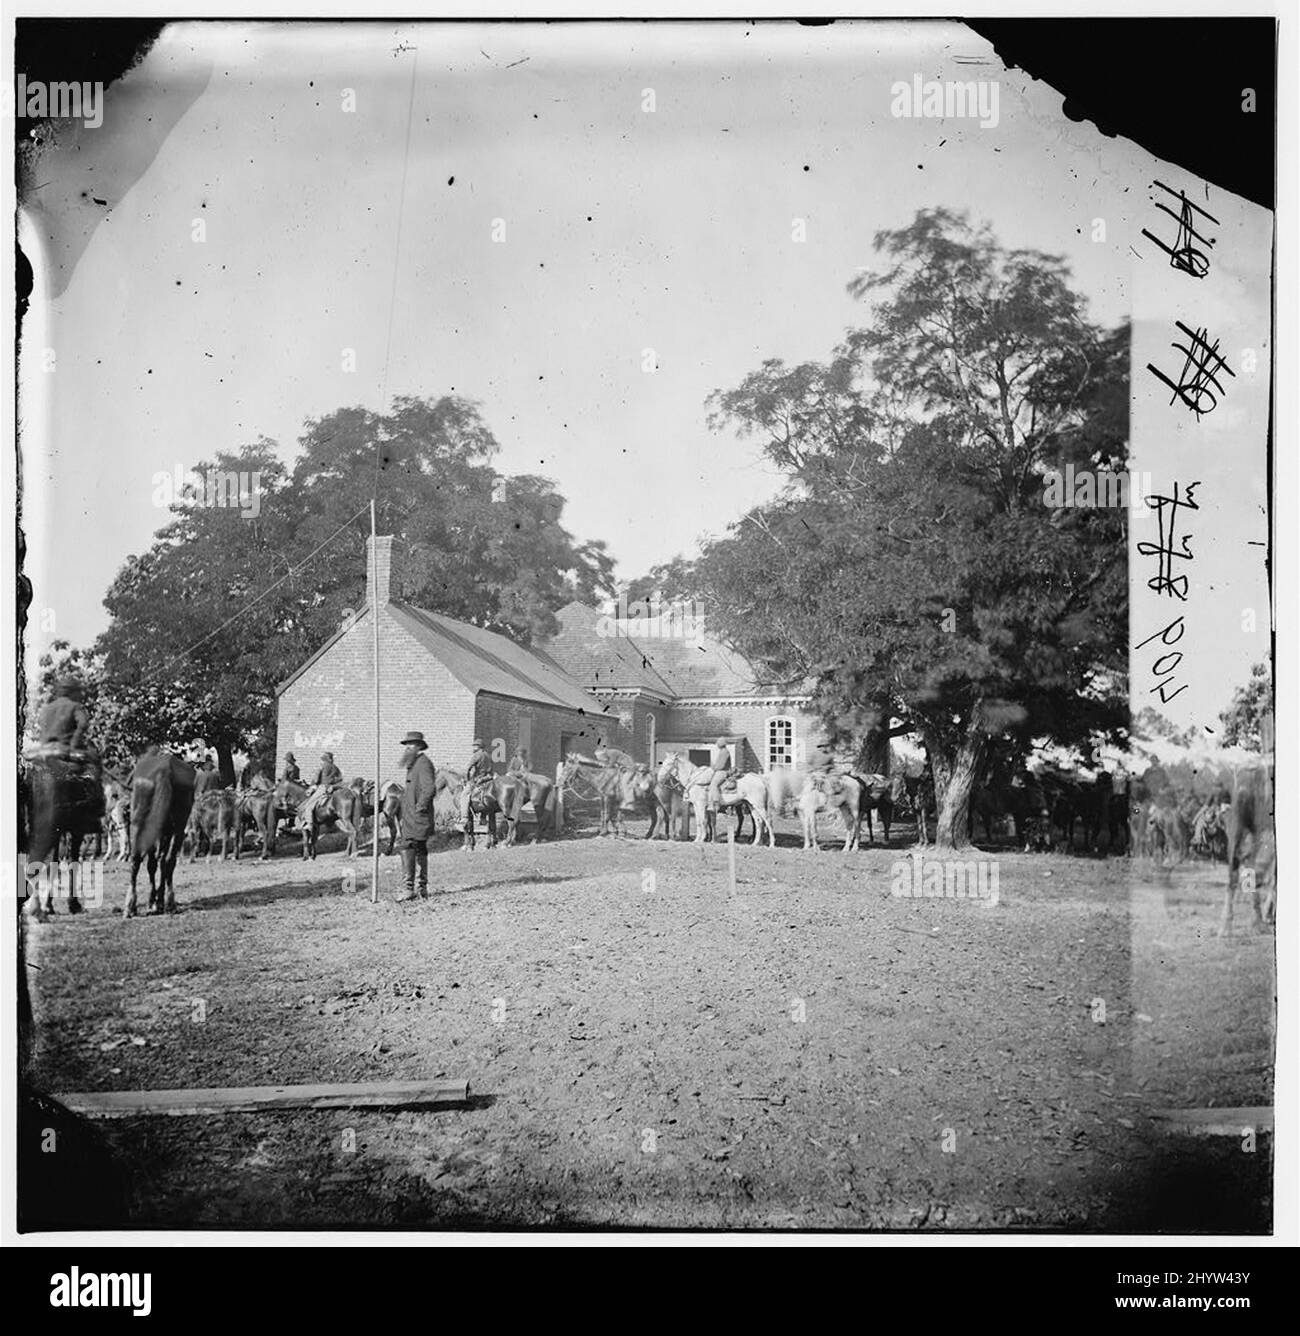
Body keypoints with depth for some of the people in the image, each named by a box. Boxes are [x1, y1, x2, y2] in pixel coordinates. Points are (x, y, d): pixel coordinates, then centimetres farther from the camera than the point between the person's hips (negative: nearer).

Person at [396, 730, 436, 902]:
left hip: (418, 817, -10)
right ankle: (422, 888, 16)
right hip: (410, 817, 10)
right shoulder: (413, 764, 18)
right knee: (420, 851, 12)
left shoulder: (423, 763, -13)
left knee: (408, 849, -11)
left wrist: (420, 807, -21)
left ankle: (408, 888, -10)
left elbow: (429, 789, -23)